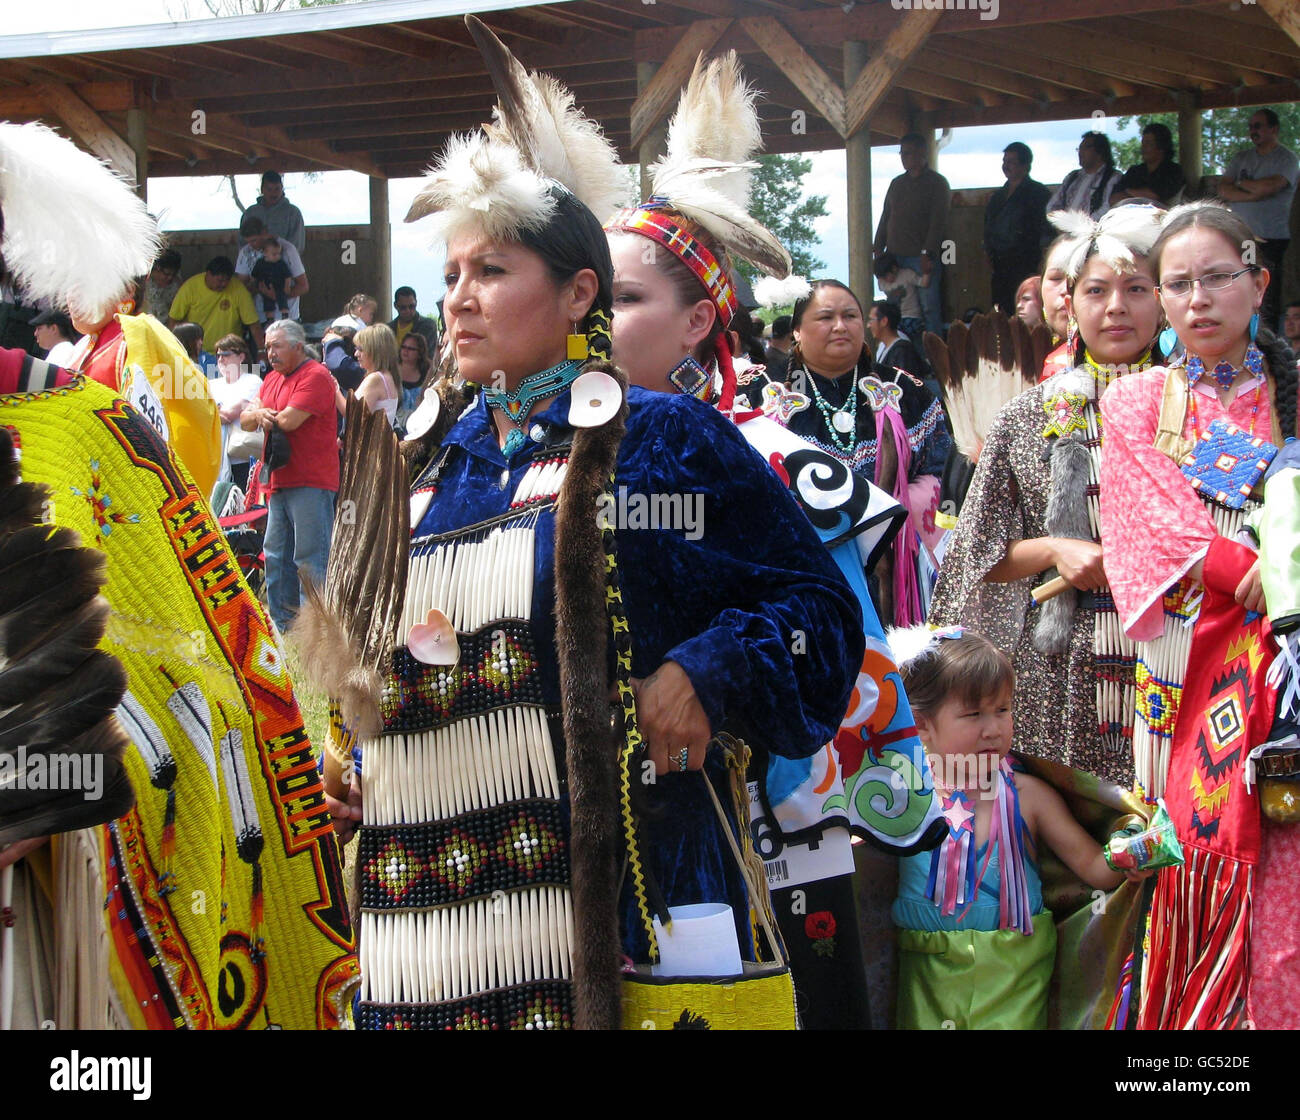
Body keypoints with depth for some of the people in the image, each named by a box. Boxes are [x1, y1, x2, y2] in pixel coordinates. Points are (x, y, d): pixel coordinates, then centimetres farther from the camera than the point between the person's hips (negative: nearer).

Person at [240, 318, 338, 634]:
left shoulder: (315, 376, -9)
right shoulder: (272, 379, 19)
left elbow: (289, 420, -19)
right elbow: (245, 421, 15)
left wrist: (260, 412, 1)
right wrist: (259, 414, -8)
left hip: (311, 482, -9)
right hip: (280, 483, 9)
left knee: (309, 561, -10)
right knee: (276, 558, 12)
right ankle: (282, 626, 20)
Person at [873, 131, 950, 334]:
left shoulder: (937, 183, 0)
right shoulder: (897, 184, 19)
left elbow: (938, 222, -8)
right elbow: (885, 218, 21)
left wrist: (928, 253, -17)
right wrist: (879, 249, 11)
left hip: (923, 257, -6)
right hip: (895, 256, 6)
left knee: (929, 308, -9)